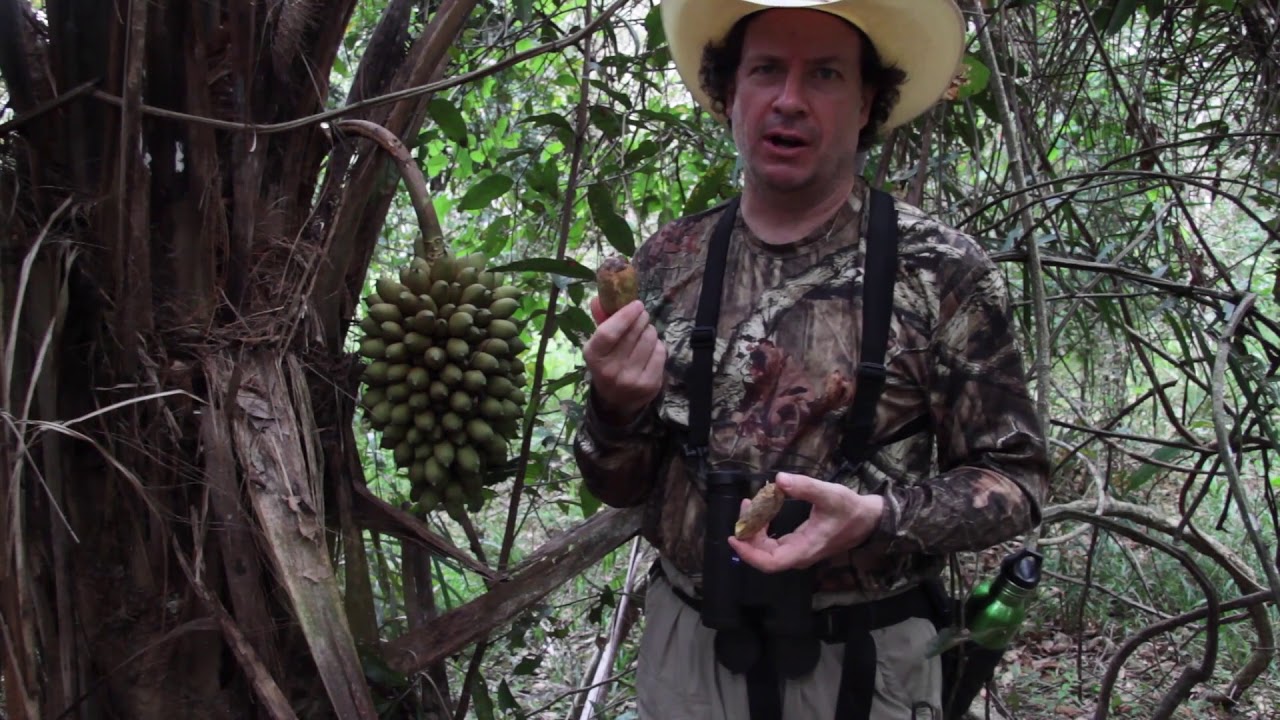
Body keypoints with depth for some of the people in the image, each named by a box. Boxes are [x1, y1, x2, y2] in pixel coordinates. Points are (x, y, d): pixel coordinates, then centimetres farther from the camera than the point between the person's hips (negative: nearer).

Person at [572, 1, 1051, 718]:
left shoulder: (942, 270, -11)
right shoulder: (670, 261, -3)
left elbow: (1016, 479, -7)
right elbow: (620, 487, 3)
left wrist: (878, 518, -24)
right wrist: (615, 409, -18)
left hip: (859, 661, -2)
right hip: (685, 644, 3)